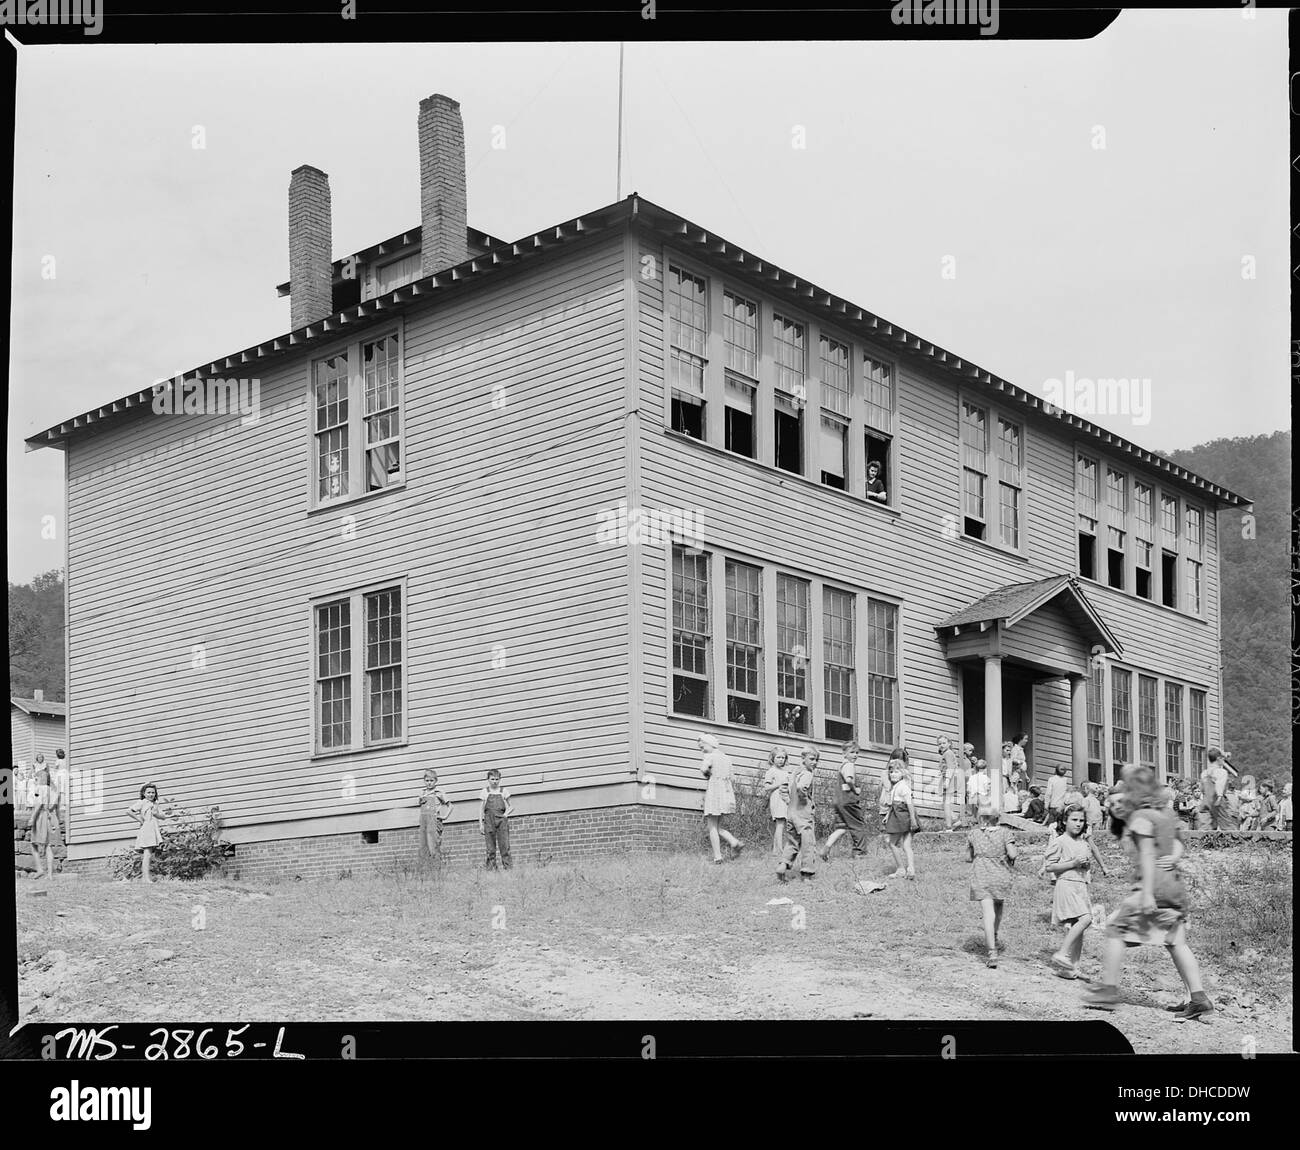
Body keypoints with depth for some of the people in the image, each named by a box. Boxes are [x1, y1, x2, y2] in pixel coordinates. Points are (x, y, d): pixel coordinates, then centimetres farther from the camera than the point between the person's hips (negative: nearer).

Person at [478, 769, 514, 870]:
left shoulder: (504, 791, 11)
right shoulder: (484, 792, 10)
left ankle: (507, 867, -8)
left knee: (505, 846, -8)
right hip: (489, 821, 0)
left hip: (501, 820, 0)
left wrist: (506, 813, -6)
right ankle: (491, 869, 1)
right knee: (490, 847, -1)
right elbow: (481, 809, 10)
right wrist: (481, 823, 2)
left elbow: (509, 807, 15)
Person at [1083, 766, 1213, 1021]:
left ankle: (1109, 990, 1)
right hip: (1174, 884, 8)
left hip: (1151, 884, -8)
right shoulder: (1167, 814, 15)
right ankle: (1198, 997, 1)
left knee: (1116, 930, 1)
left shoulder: (1140, 817, -9)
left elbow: (1147, 855, -16)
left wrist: (1147, 893, -19)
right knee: (1176, 941, 8)